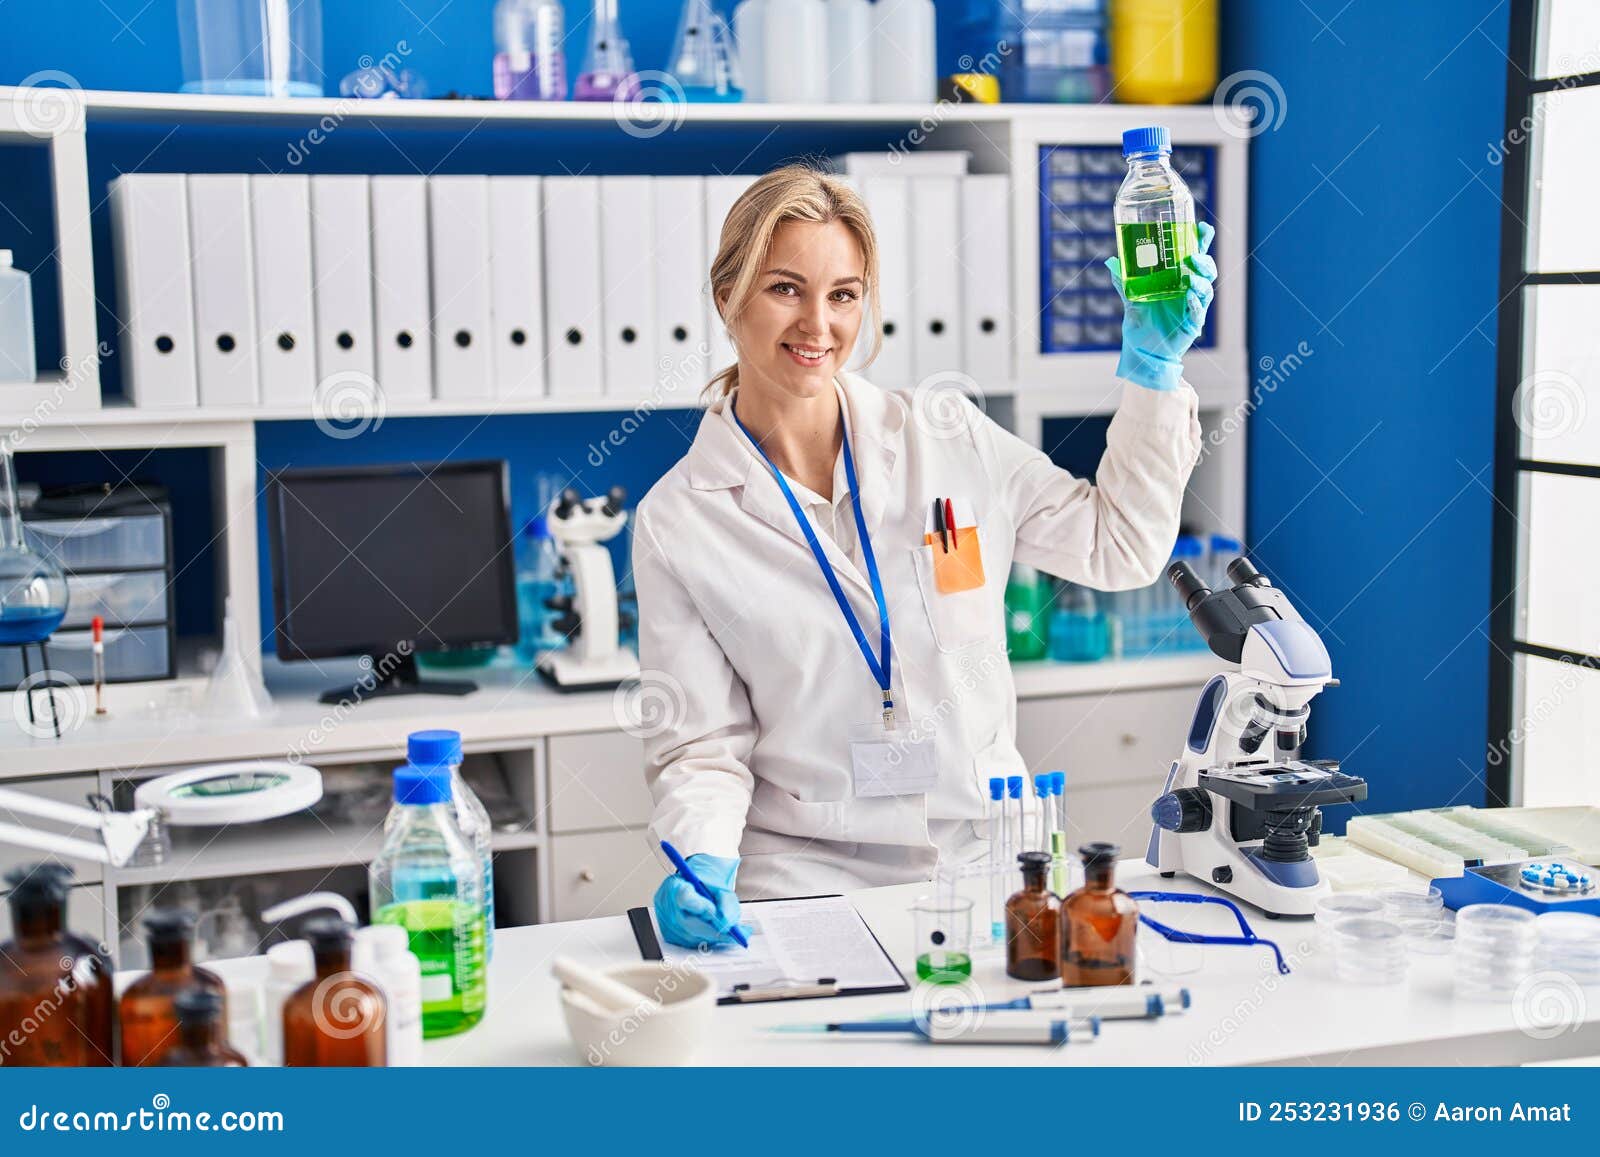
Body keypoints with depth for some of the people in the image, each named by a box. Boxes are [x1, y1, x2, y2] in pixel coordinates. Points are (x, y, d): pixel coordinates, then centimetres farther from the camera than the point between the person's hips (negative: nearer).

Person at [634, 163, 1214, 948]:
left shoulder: (947, 435, 3)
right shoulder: (677, 523, -3)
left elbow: (1118, 547, 11)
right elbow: (701, 746, -2)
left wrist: (1154, 366, 3)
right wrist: (702, 867, -21)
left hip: (987, 858, 1)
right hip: (805, 881, -1)